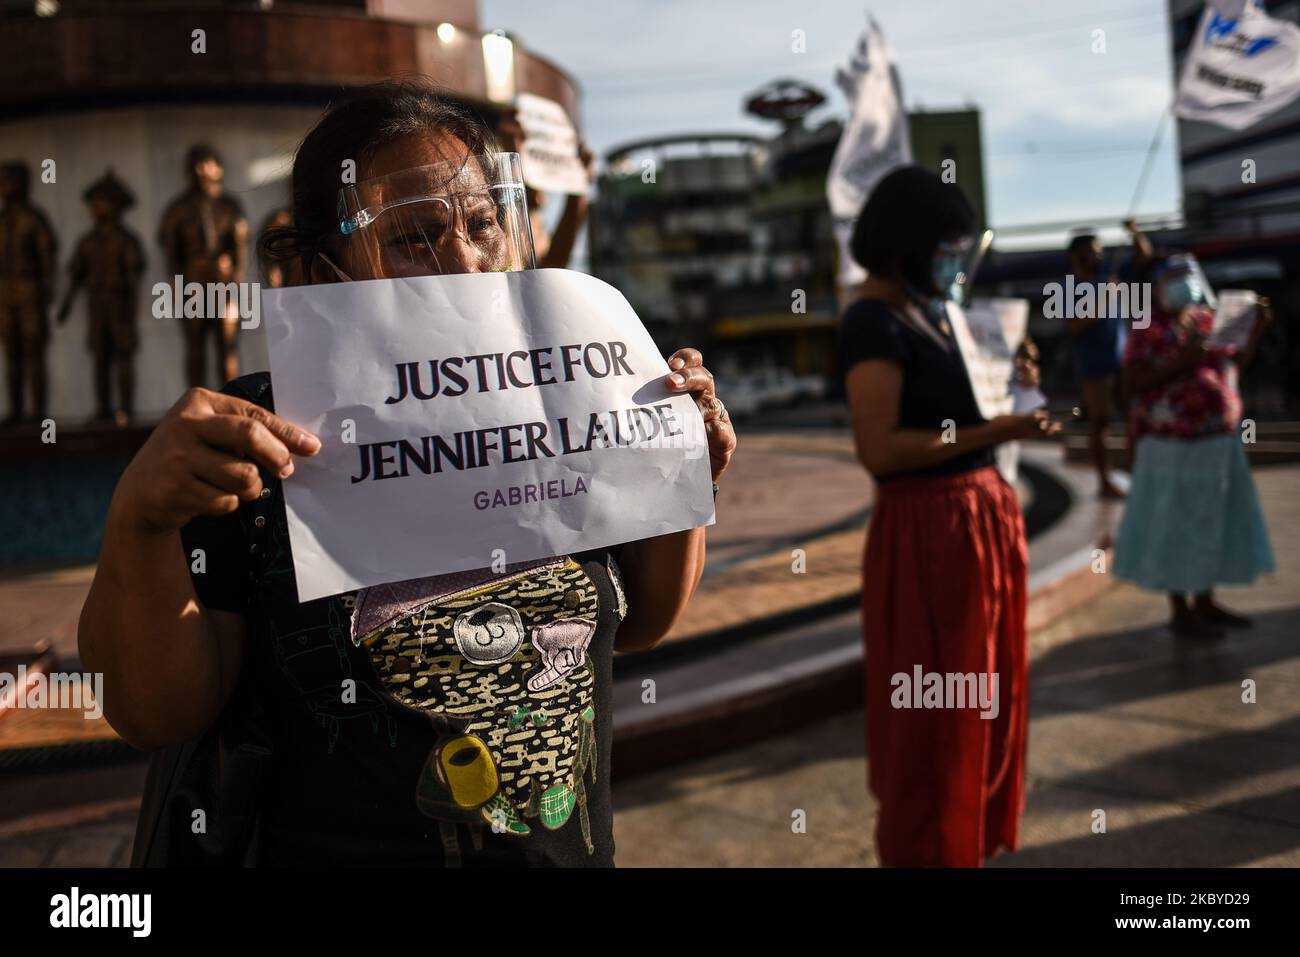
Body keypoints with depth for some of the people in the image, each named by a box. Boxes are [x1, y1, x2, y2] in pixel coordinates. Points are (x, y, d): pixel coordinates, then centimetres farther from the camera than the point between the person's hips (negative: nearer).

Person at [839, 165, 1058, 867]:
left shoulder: (928, 310, 12)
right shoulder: (874, 321, -15)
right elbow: (879, 448, -24)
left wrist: (1007, 384, 5)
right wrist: (994, 434, -24)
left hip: (981, 516, 9)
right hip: (930, 532, -9)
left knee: (982, 703, 18)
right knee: (934, 718, 2)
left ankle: (968, 843, 33)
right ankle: (927, 854, 18)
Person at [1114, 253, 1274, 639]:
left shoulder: (1209, 319, 10)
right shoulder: (1149, 329, -11)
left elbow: (1238, 362, 14)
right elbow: (1136, 381, -19)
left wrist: (1258, 327, 1)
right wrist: (1181, 359, -26)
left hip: (1219, 438, 8)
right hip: (1174, 444, -8)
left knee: (1214, 520, 14)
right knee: (1177, 524, 0)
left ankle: (1205, 602, 27)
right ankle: (1180, 612, 10)